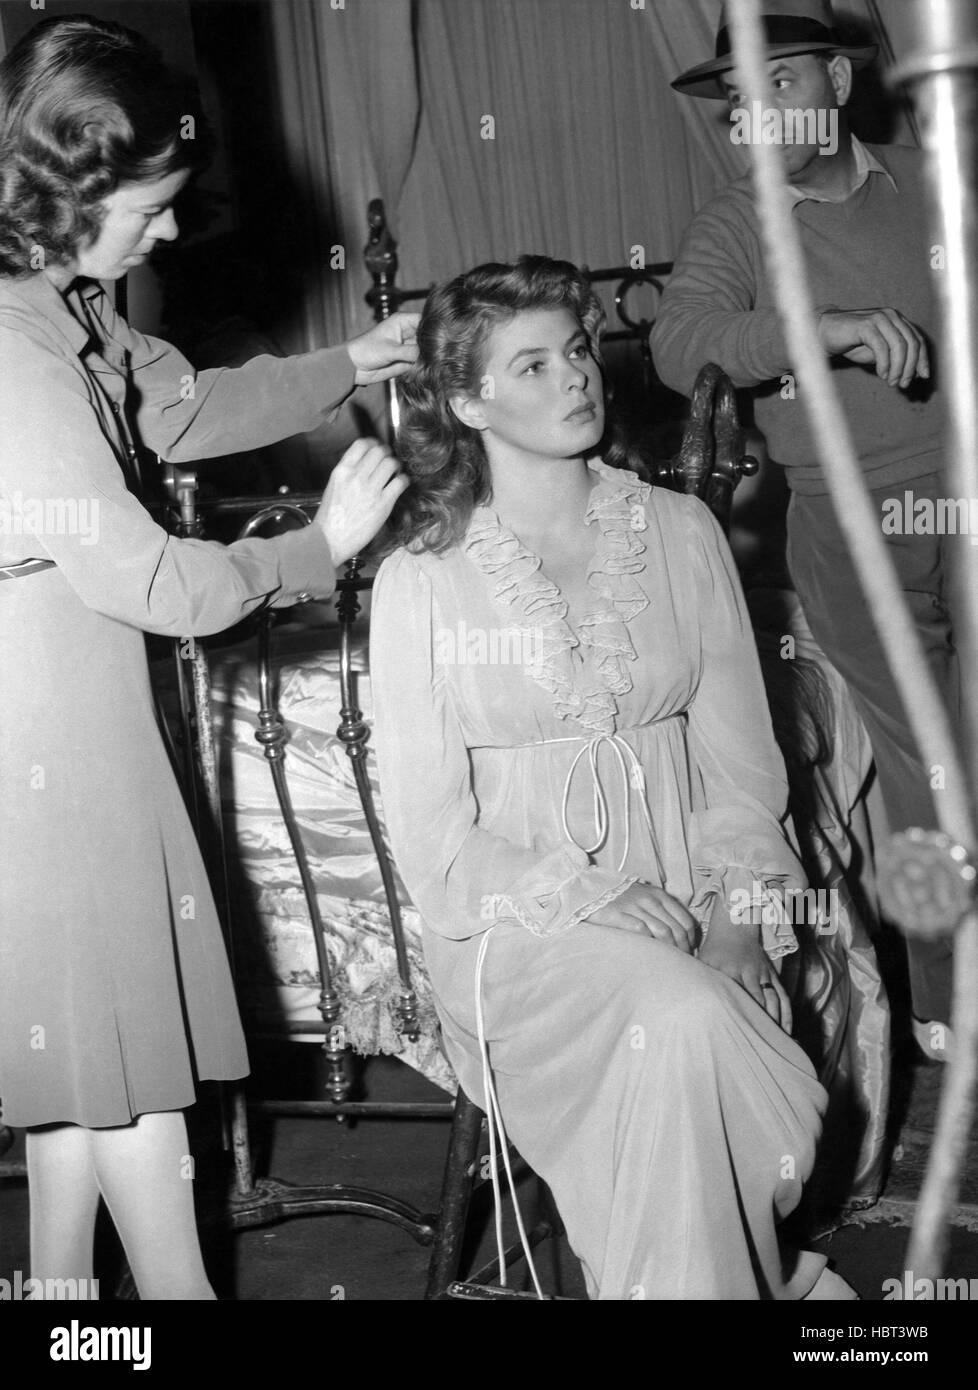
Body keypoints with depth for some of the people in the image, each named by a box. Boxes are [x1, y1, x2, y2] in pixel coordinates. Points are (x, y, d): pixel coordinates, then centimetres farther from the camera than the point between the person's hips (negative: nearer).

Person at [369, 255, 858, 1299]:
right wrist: (592, 900, -17)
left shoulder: (680, 531, 9)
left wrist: (740, 909, -9)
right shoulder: (419, 584, -1)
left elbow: (739, 753, 8)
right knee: (681, 1021, -31)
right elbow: (432, 838, -3)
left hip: (683, 894, 3)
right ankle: (773, 1277, -13)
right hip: (517, 925, -2)